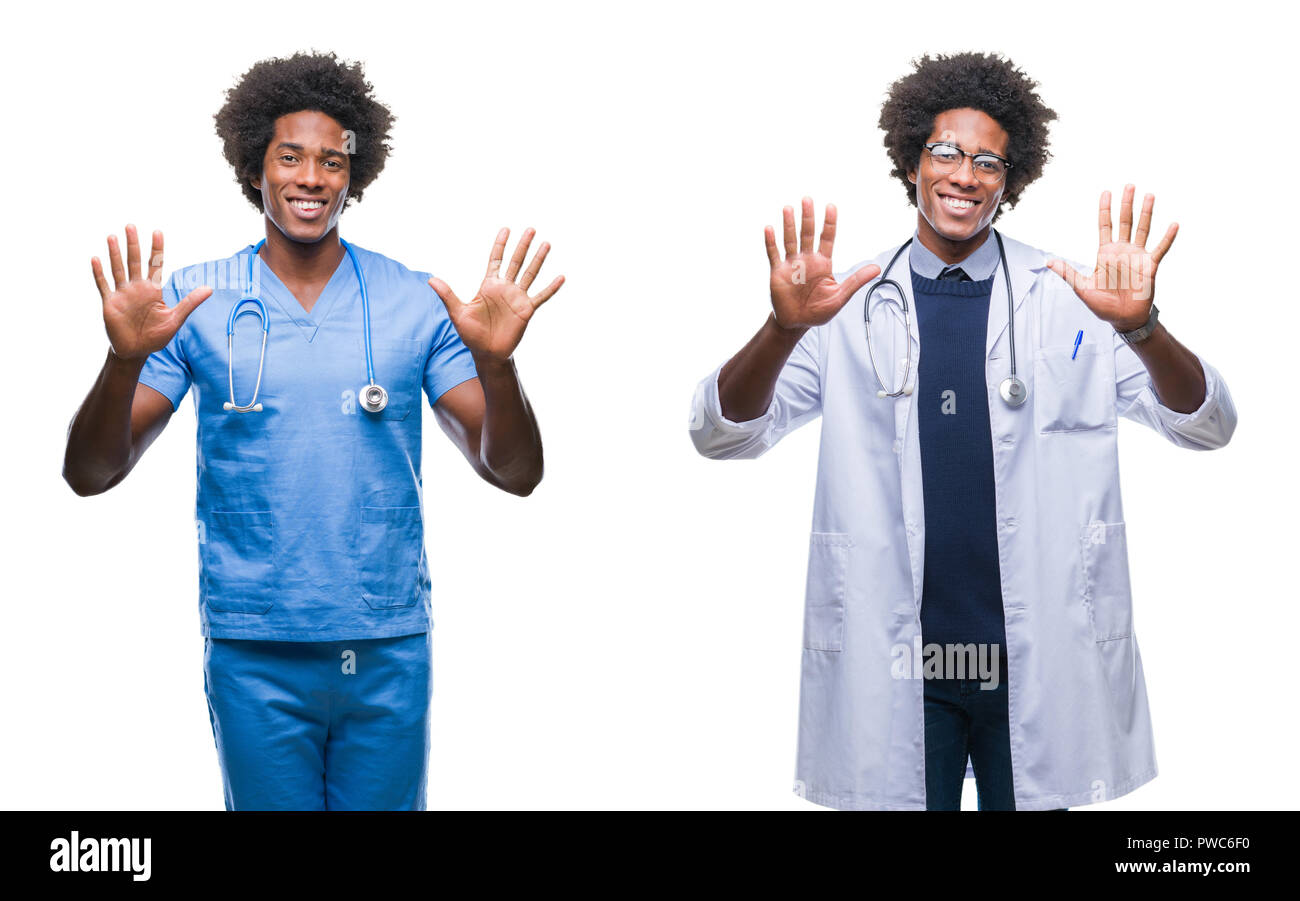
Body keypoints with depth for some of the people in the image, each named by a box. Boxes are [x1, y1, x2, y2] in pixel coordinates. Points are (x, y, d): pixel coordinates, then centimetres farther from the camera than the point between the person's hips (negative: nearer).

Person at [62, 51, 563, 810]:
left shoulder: (415, 303, 0)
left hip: (389, 652, 1)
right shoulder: (196, 301, -1)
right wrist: (125, 359, -21)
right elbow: (91, 475, -3)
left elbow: (515, 474, -2)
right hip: (253, 656, 0)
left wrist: (494, 361, -21)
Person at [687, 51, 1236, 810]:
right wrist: (784, 328, -25)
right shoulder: (851, 306, 1)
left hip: (1039, 661, 0)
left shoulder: (1070, 298, 0)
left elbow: (1208, 427, -5)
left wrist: (1141, 328, -25)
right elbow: (721, 435, -6)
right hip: (895, 664, 0)